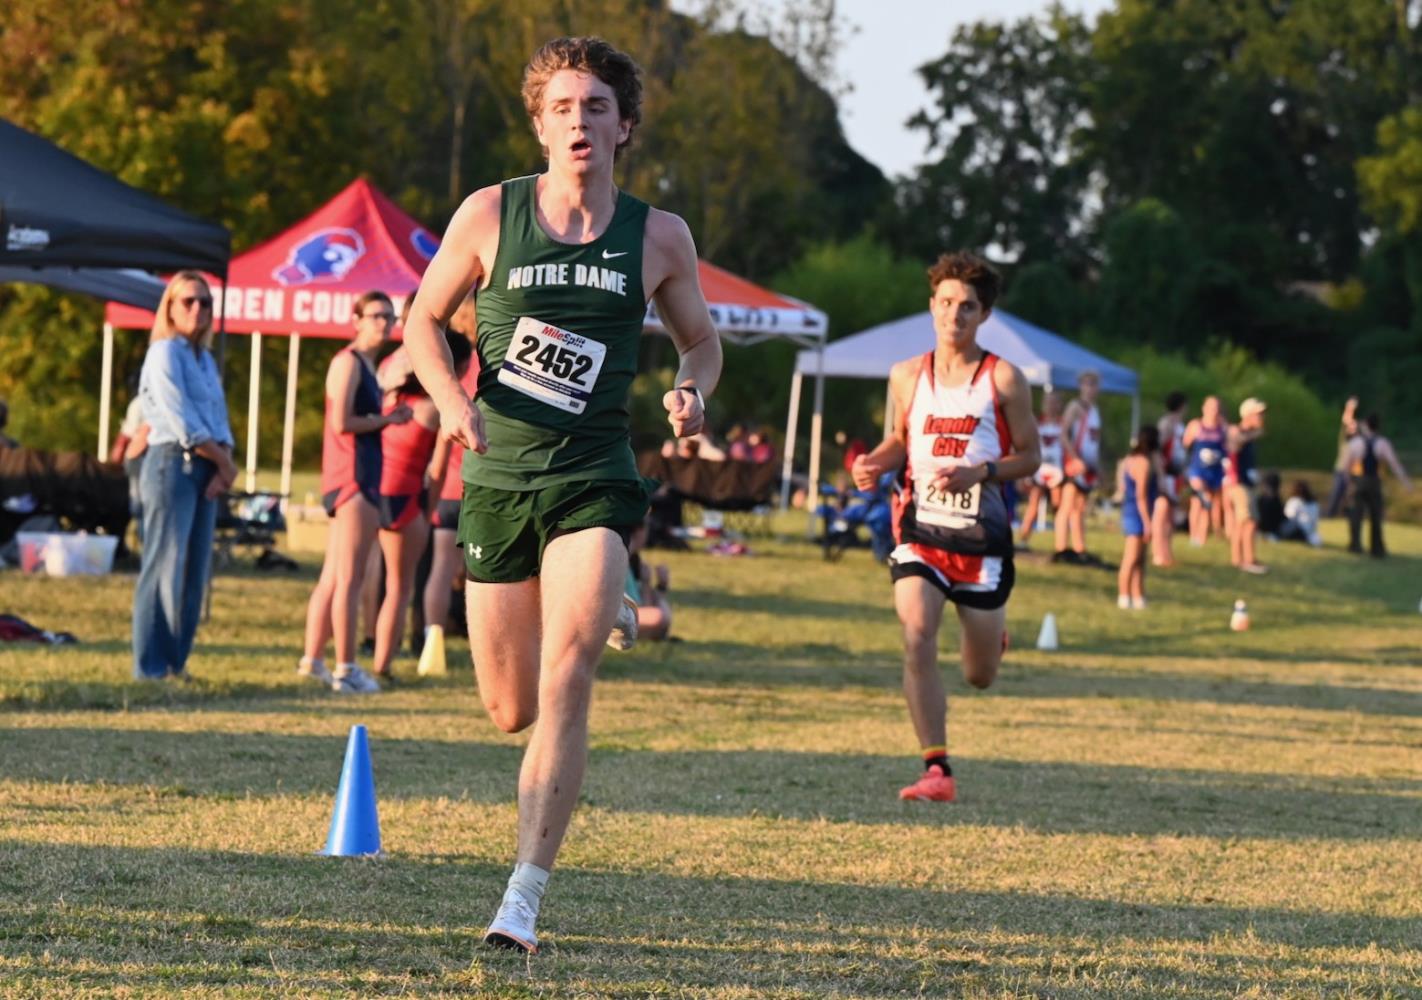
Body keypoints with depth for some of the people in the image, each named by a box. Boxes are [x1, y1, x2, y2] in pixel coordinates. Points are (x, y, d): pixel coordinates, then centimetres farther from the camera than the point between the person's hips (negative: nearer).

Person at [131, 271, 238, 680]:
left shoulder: (205, 359, 18)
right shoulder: (164, 354, -6)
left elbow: (218, 420, 13)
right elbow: (182, 423, -13)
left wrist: (223, 468, -5)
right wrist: (225, 463, -6)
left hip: (206, 471, 8)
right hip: (172, 464, -8)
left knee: (195, 570, 6)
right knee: (166, 566, -8)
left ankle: (176, 661, 10)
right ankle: (151, 666, -7)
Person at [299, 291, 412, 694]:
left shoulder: (366, 365, 21)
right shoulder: (348, 362, -9)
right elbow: (341, 422, -18)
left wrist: (389, 417, 10)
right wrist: (386, 419, -8)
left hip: (363, 476, 10)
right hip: (352, 476, -10)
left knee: (333, 577, 12)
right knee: (349, 577, -9)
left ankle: (312, 660, 16)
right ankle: (345, 668, -9)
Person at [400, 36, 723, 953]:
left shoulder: (659, 237, 1)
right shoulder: (490, 215, -2)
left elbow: (701, 339, 16)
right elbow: (425, 317, 8)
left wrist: (690, 393, -7)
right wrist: (454, 399, -11)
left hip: (593, 486, -1)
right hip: (497, 481, 1)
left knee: (564, 690, -19)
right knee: (511, 711, 9)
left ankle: (524, 900, -16)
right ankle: (608, 616, 46)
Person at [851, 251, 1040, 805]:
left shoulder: (1004, 380, -3)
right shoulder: (907, 376, 5)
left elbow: (1029, 457, 1)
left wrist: (980, 473, -17)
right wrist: (874, 464, -1)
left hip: (981, 535, -1)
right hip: (920, 528, 1)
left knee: (980, 676, 9)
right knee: (917, 637, -22)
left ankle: (990, 634, 49)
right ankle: (937, 771, -19)